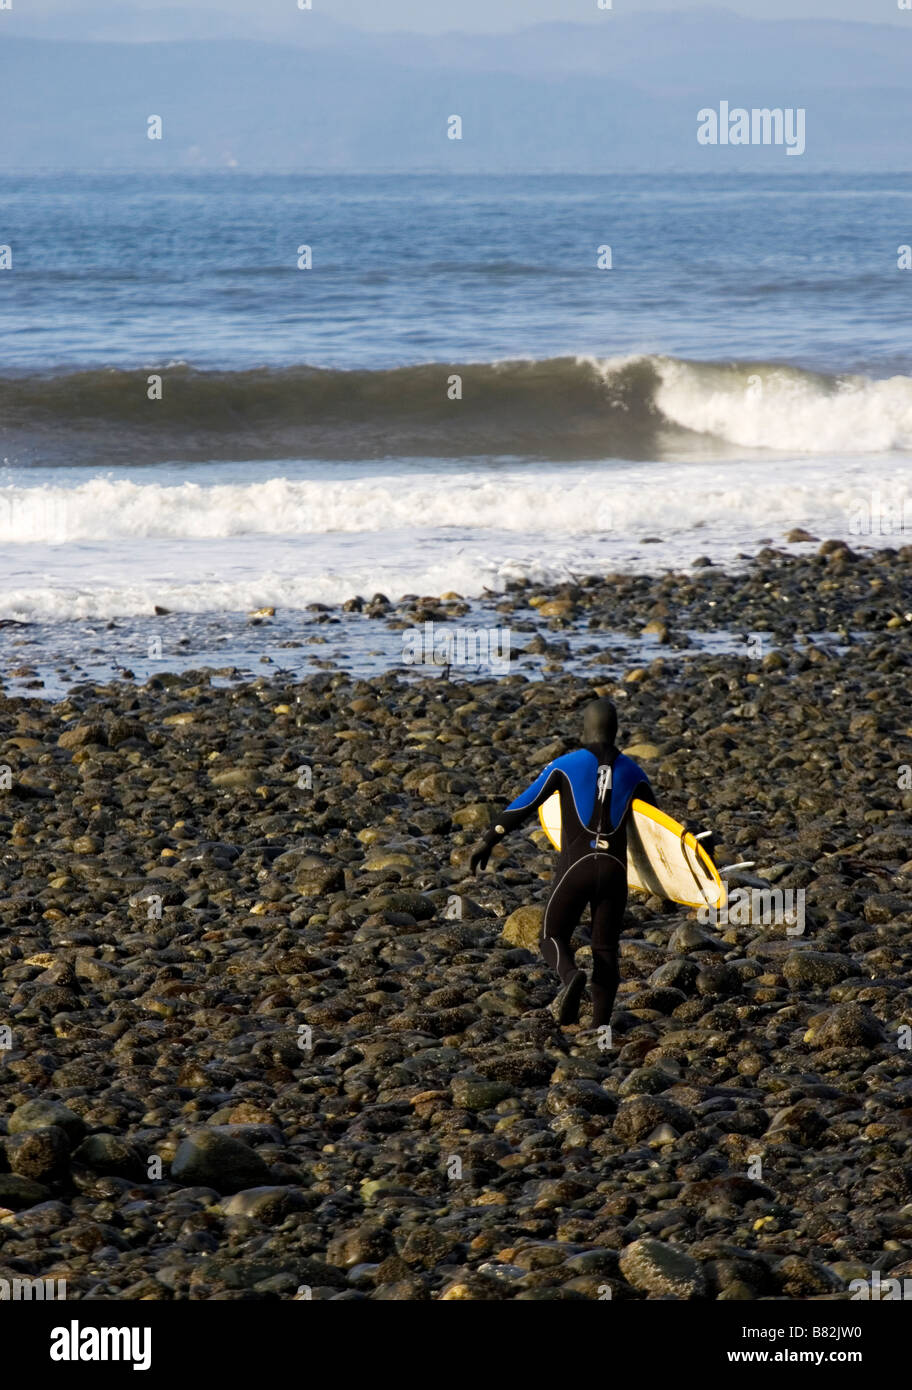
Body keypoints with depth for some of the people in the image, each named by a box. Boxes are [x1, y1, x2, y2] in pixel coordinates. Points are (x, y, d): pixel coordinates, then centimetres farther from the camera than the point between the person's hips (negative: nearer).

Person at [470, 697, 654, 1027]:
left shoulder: (566, 765, 0)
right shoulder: (632, 773, 8)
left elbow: (524, 804, -1)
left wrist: (489, 841, 4)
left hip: (575, 867, -2)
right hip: (615, 870, 2)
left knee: (553, 937, 10)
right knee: (605, 950, 10)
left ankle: (571, 976, -24)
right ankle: (600, 1028, 0)